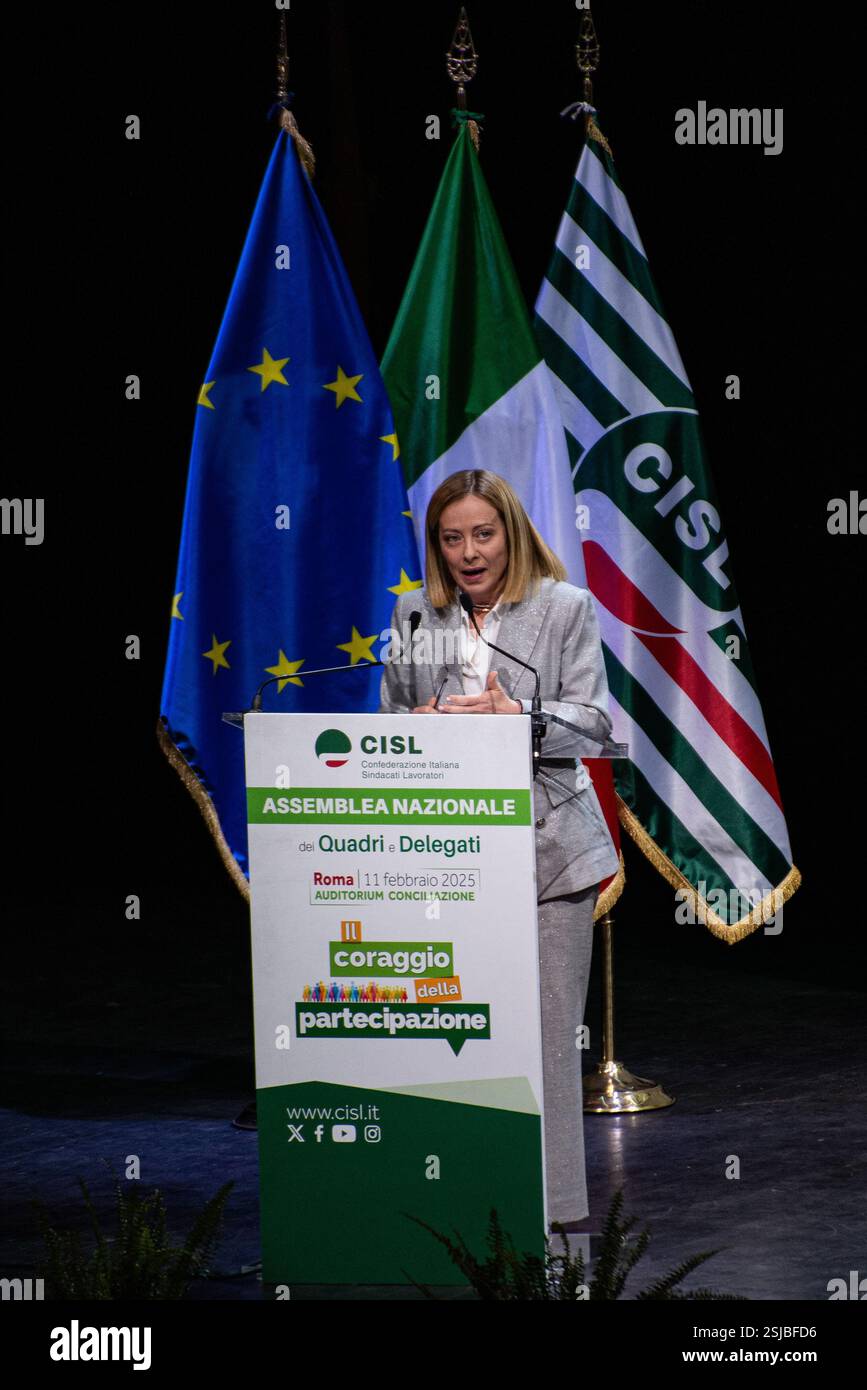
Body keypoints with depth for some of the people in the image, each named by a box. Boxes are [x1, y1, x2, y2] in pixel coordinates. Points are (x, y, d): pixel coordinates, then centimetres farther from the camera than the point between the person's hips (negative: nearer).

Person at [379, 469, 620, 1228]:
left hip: (548, 843, -2)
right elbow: (391, 716, 18)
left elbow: (592, 717, -1)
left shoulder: (566, 607, 5)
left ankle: (554, 1196, 3)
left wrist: (515, 715, -18)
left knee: (548, 1023, -4)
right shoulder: (415, 613, 14)